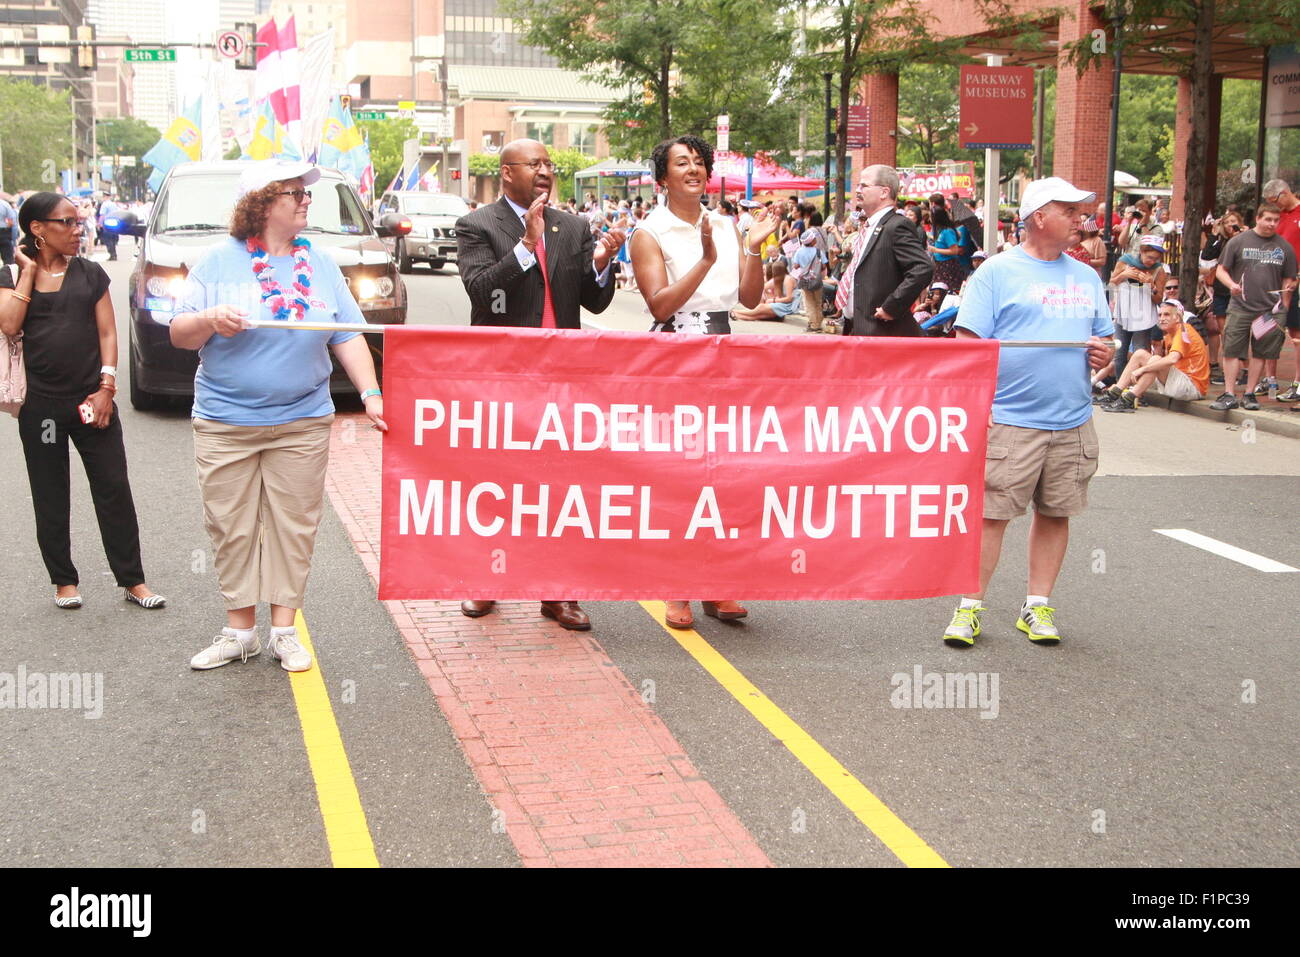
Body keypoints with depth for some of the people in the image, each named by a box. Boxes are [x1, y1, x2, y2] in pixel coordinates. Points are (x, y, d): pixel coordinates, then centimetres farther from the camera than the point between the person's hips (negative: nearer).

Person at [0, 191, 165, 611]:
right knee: (50, 497, 8)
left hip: (91, 401, 0)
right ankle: (64, 580, 20)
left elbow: (107, 332, 4)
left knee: (114, 490, -1)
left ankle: (132, 580, 7)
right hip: (40, 404, 0)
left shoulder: (90, 274, 8)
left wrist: (106, 387, -7)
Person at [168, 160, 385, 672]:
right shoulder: (219, 261, 1)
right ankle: (239, 630, 16)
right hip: (224, 425, -1)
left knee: (294, 525, 3)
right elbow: (179, 335, 1)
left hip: (302, 423, 2)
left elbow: (349, 337, 6)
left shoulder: (321, 265, 8)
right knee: (231, 529, 3)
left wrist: (370, 393, -6)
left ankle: (284, 630, 13)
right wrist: (211, 319, -20)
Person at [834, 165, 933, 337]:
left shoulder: (897, 226, -14)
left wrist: (891, 308, -22)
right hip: (855, 328, 10)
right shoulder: (870, 227, 17)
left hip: (883, 333, -10)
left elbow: (924, 269, -25)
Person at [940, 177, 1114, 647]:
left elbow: (1102, 339, 23)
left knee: (1055, 514, 9)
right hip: (1010, 419, -5)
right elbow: (968, 342, -7)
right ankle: (970, 608, 7)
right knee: (990, 514, -3)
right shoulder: (998, 271, -2)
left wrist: (1104, 355, -1)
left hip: (1073, 422, 5)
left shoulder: (1086, 277, 16)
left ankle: (1038, 606, 20)